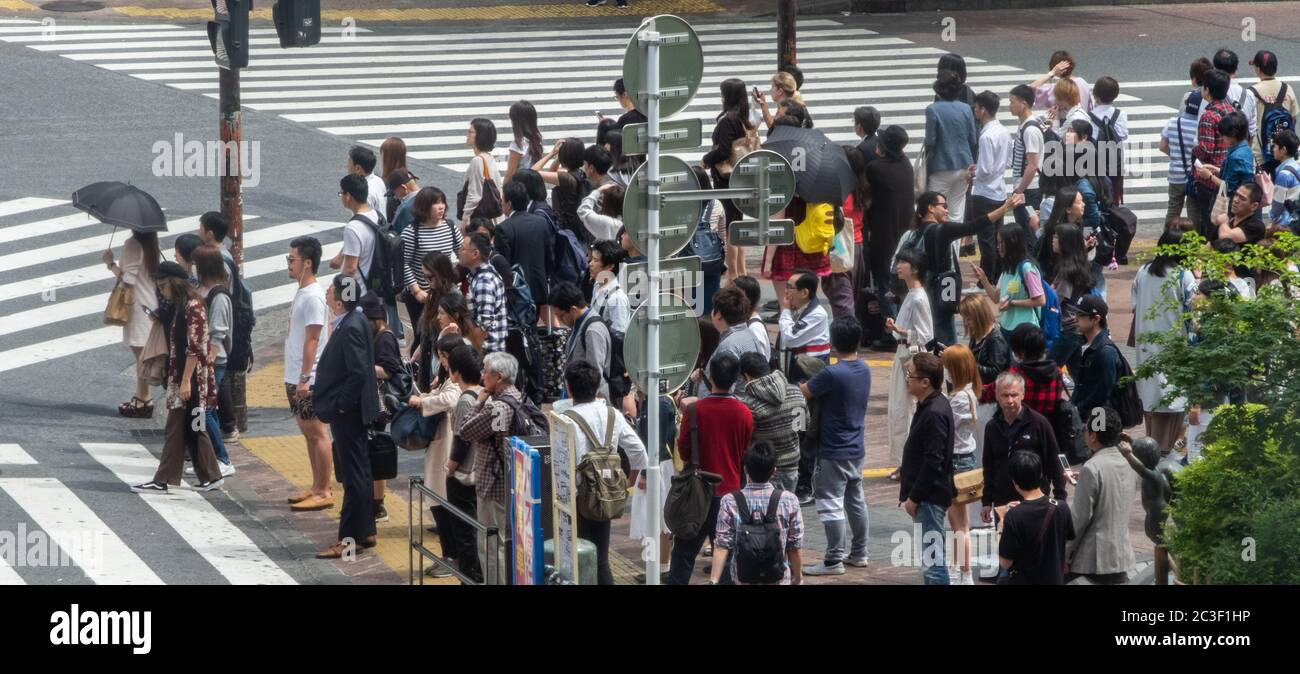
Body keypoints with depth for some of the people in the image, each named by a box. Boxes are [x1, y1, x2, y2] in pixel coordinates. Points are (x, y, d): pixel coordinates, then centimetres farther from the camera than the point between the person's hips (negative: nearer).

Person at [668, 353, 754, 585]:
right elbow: (746, 453, 6)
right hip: (731, 491, 2)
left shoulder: (695, 410, -14)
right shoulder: (744, 413, -7)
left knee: (684, 552, 6)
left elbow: (684, 452, -5)